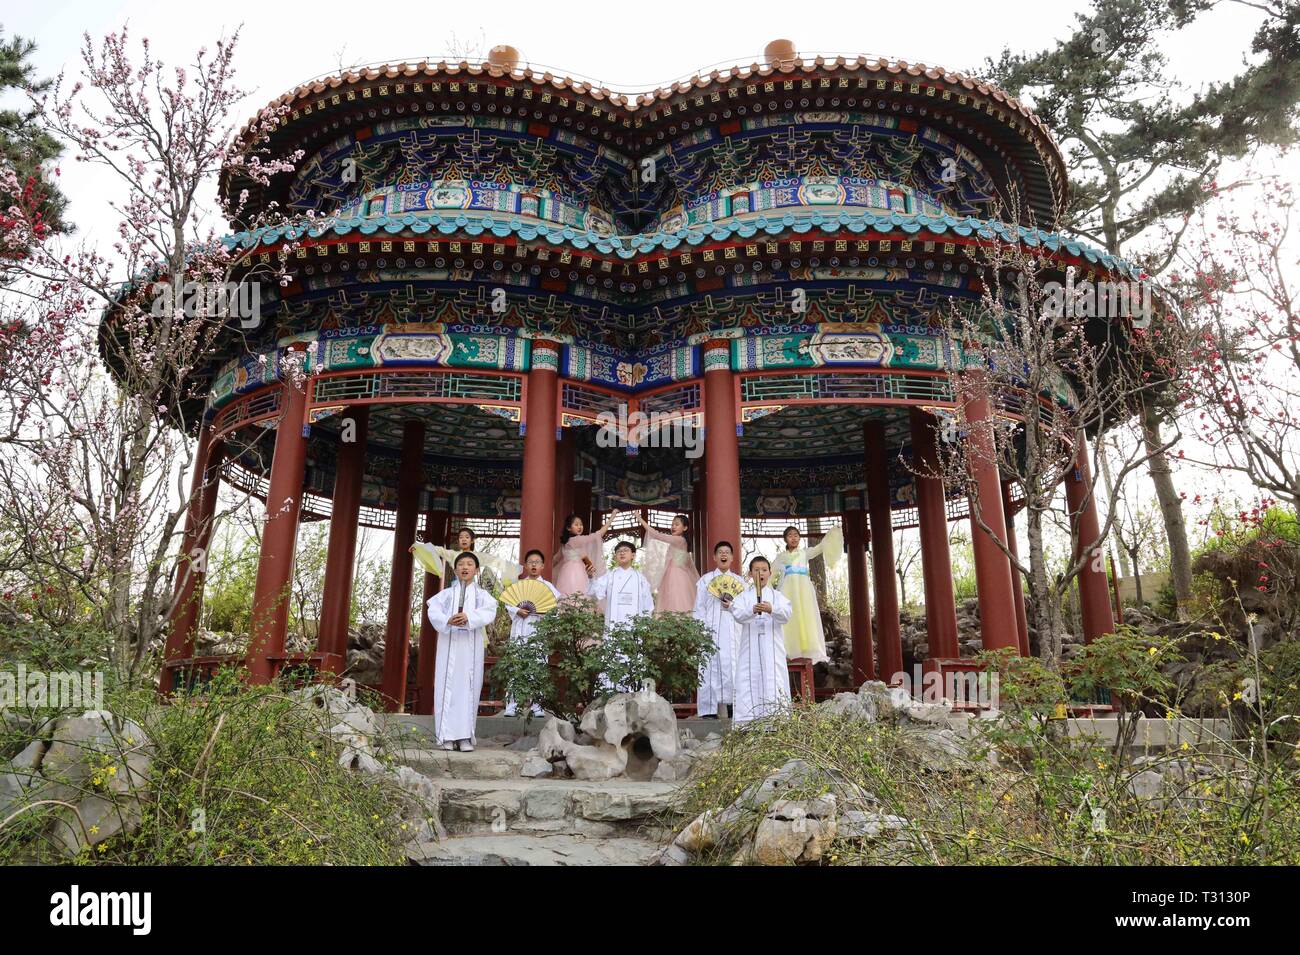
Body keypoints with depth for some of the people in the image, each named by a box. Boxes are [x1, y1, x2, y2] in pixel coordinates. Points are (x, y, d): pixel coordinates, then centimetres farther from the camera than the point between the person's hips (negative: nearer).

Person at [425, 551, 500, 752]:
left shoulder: (482, 595, 11)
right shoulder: (446, 594, 13)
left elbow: (489, 612, -8)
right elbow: (433, 611, -4)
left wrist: (469, 618, -28)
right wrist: (448, 620, -25)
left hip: (472, 647, 0)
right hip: (449, 645, 0)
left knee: (469, 688, -3)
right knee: (448, 686, -3)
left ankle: (465, 736, -1)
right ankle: (447, 735, 0)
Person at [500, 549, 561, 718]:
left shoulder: (548, 586, 9)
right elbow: (508, 604, 6)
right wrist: (517, 611, -11)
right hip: (519, 631, 1)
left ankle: (537, 706, 5)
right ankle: (511, 705, 2)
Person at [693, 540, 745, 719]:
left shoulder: (739, 580, 14)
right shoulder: (705, 580, 11)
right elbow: (698, 608, 8)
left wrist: (732, 606, -9)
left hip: (733, 630, 1)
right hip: (710, 630, -1)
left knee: (734, 666, -8)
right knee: (710, 667, -6)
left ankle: (735, 705, -4)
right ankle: (709, 709, -5)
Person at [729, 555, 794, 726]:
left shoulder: (777, 596, 7)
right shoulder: (744, 597, 7)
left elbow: (786, 615, -10)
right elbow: (738, 615, -11)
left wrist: (771, 609, -32)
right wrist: (752, 611, -33)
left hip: (772, 647, 0)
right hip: (750, 646, 0)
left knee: (773, 680, -4)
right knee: (749, 680, -3)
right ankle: (747, 721, -1)